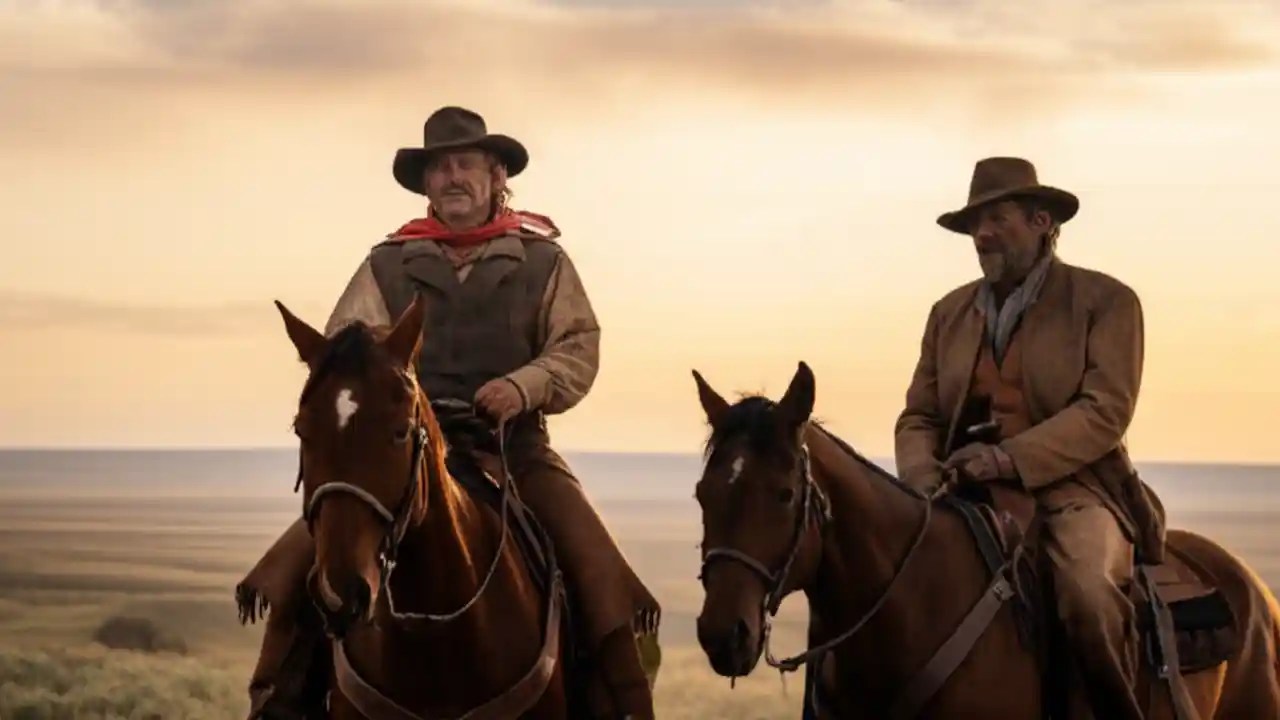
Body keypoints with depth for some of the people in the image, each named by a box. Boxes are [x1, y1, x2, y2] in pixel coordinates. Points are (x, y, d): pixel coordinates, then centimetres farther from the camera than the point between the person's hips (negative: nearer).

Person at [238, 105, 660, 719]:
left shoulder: (542, 260, 9)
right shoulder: (386, 265, 12)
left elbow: (578, 350, 1)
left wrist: (525, 385, -19)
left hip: (515, 449, -1)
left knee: (598, 571, -20)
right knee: (300, 559, -16)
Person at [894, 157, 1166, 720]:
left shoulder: (1106, 300, 2)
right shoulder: (949, 313, 17)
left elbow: (1105, 410, -9)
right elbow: (918, 416, 15)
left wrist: (1010, 458, -21)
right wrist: (923, 476, -8)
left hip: (1071, 489, -5)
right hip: (970, 498, 5)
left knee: (1088, 596, -35)